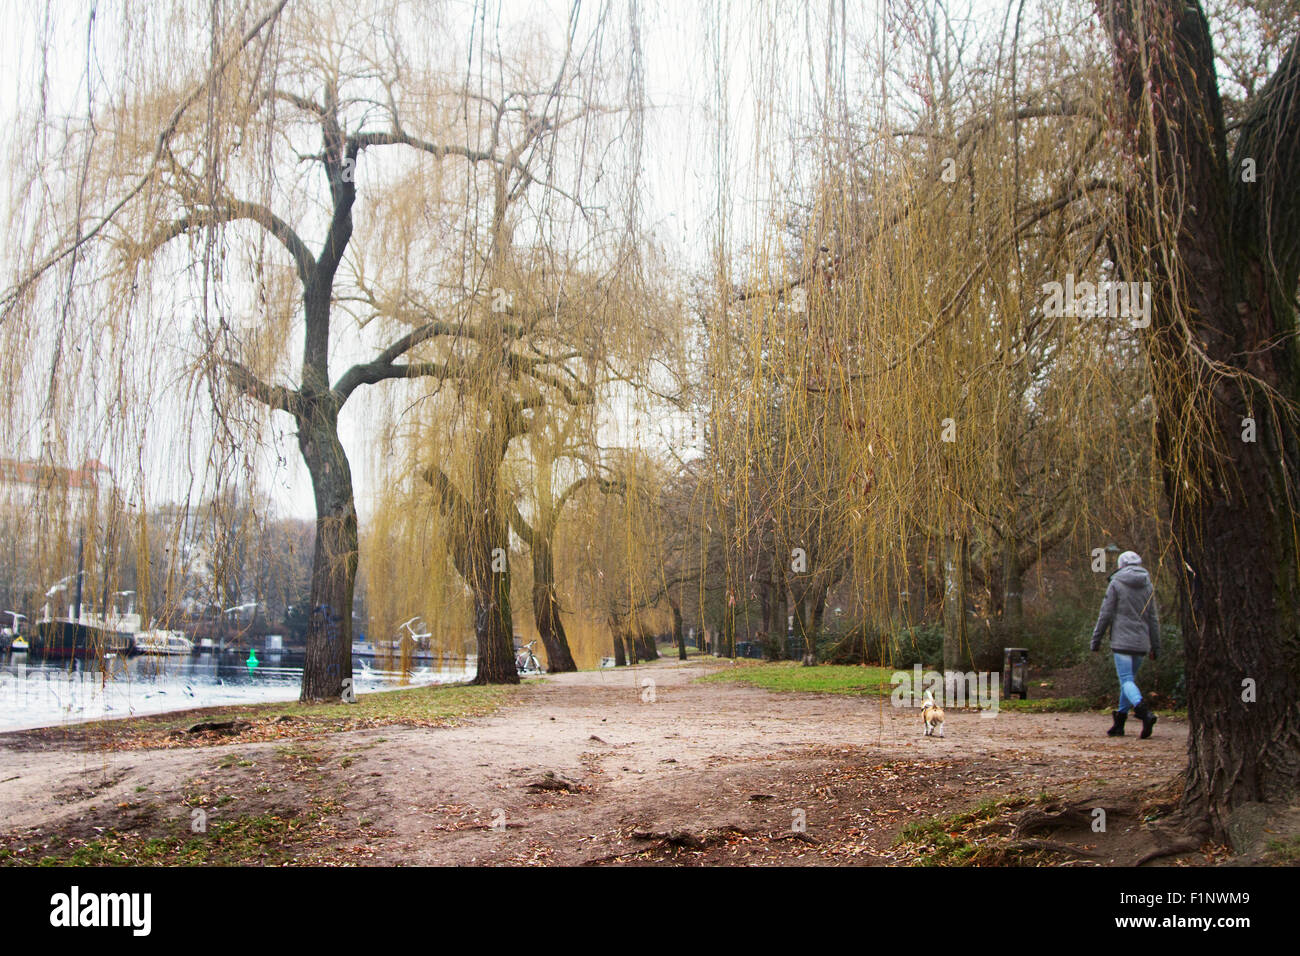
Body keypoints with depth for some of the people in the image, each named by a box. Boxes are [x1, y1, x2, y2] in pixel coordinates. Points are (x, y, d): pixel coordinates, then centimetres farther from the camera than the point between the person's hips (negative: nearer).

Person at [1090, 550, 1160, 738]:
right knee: (1129, 679, 14)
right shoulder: (1148, 585, 10)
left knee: (1126, 680, -8)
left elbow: (1105, 614, -5)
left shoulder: (1116, 583, -3)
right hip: (1141, 643, 5)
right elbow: (1153, 618, 11)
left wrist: (1096, 640, 2)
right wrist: (1155, 647, 15)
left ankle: (1144, 711, -33)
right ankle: (1119, 723, 16)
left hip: (1122, 641, -5)